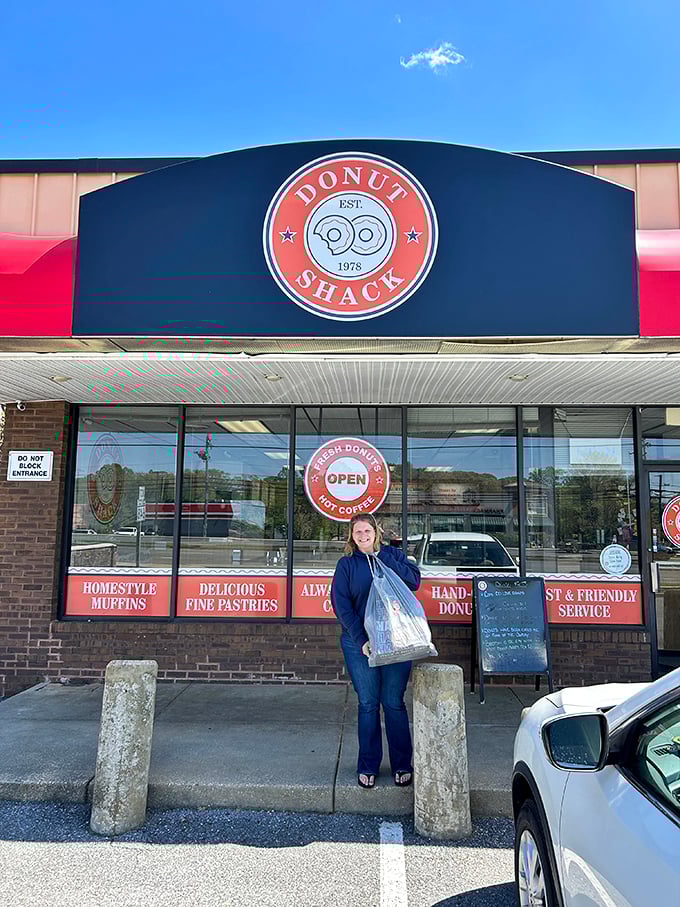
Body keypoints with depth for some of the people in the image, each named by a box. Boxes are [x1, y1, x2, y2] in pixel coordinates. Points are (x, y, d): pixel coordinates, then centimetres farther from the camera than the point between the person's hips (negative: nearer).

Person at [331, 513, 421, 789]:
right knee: (367, 704, 6)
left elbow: (414, 580, -8)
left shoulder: (393, 555, 7)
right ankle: (367, 767, 20)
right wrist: (360, 640, -12)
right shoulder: (346, 564, 4)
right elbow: (341, 606, -2)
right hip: (359, 643, 0)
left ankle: (402, 765, 20)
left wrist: (382, 557, -12)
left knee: (394, 704, 5)